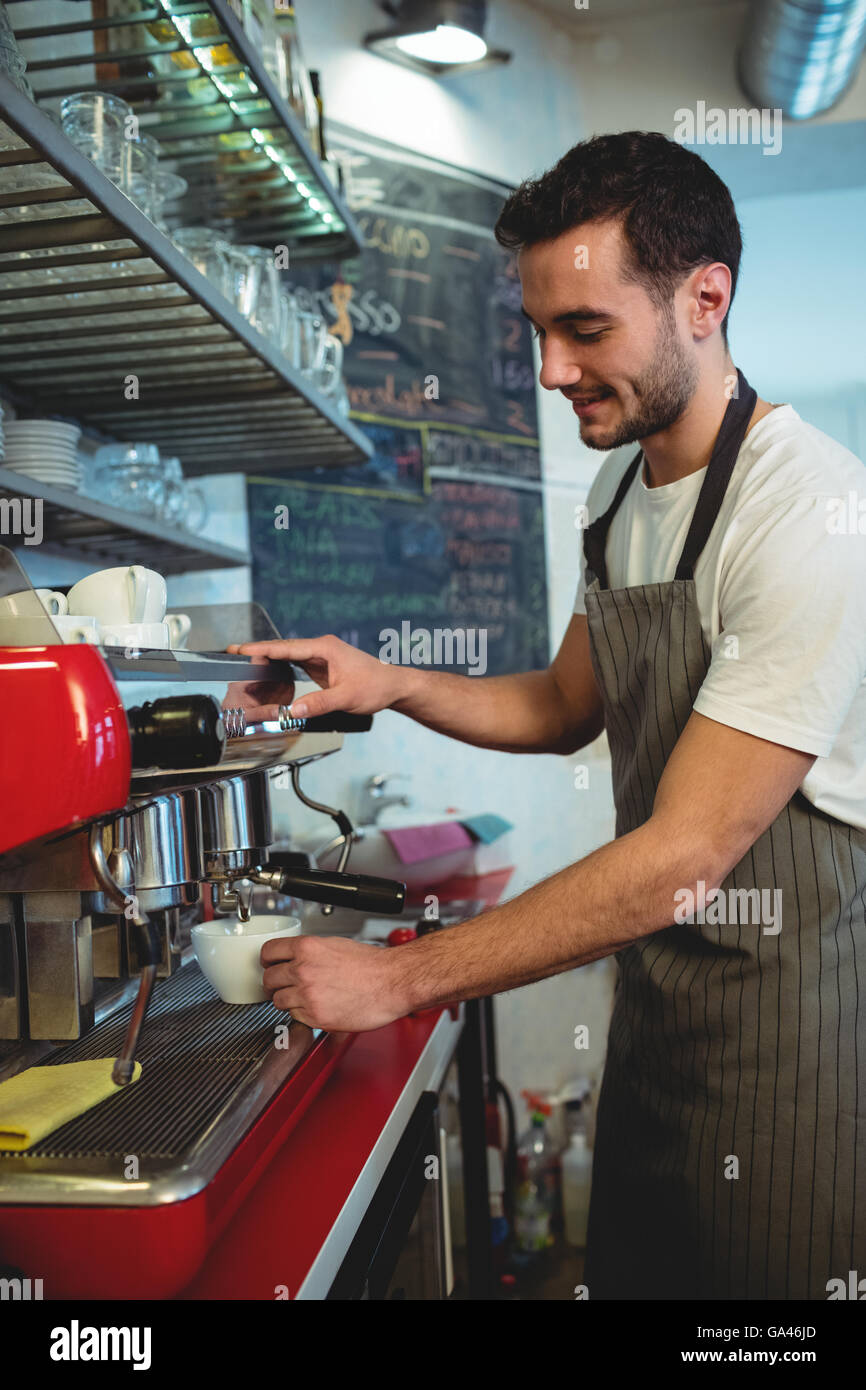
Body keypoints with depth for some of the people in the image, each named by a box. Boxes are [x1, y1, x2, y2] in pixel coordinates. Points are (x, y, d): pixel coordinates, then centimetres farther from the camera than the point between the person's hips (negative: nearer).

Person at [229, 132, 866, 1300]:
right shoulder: (619, 494, 4)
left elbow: (682, 859, -27)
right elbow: (566, 707, 15)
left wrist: (398, 979, -23)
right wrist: (394, 685, -3)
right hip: (659, 985, 7)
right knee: (626, 1270, 21)